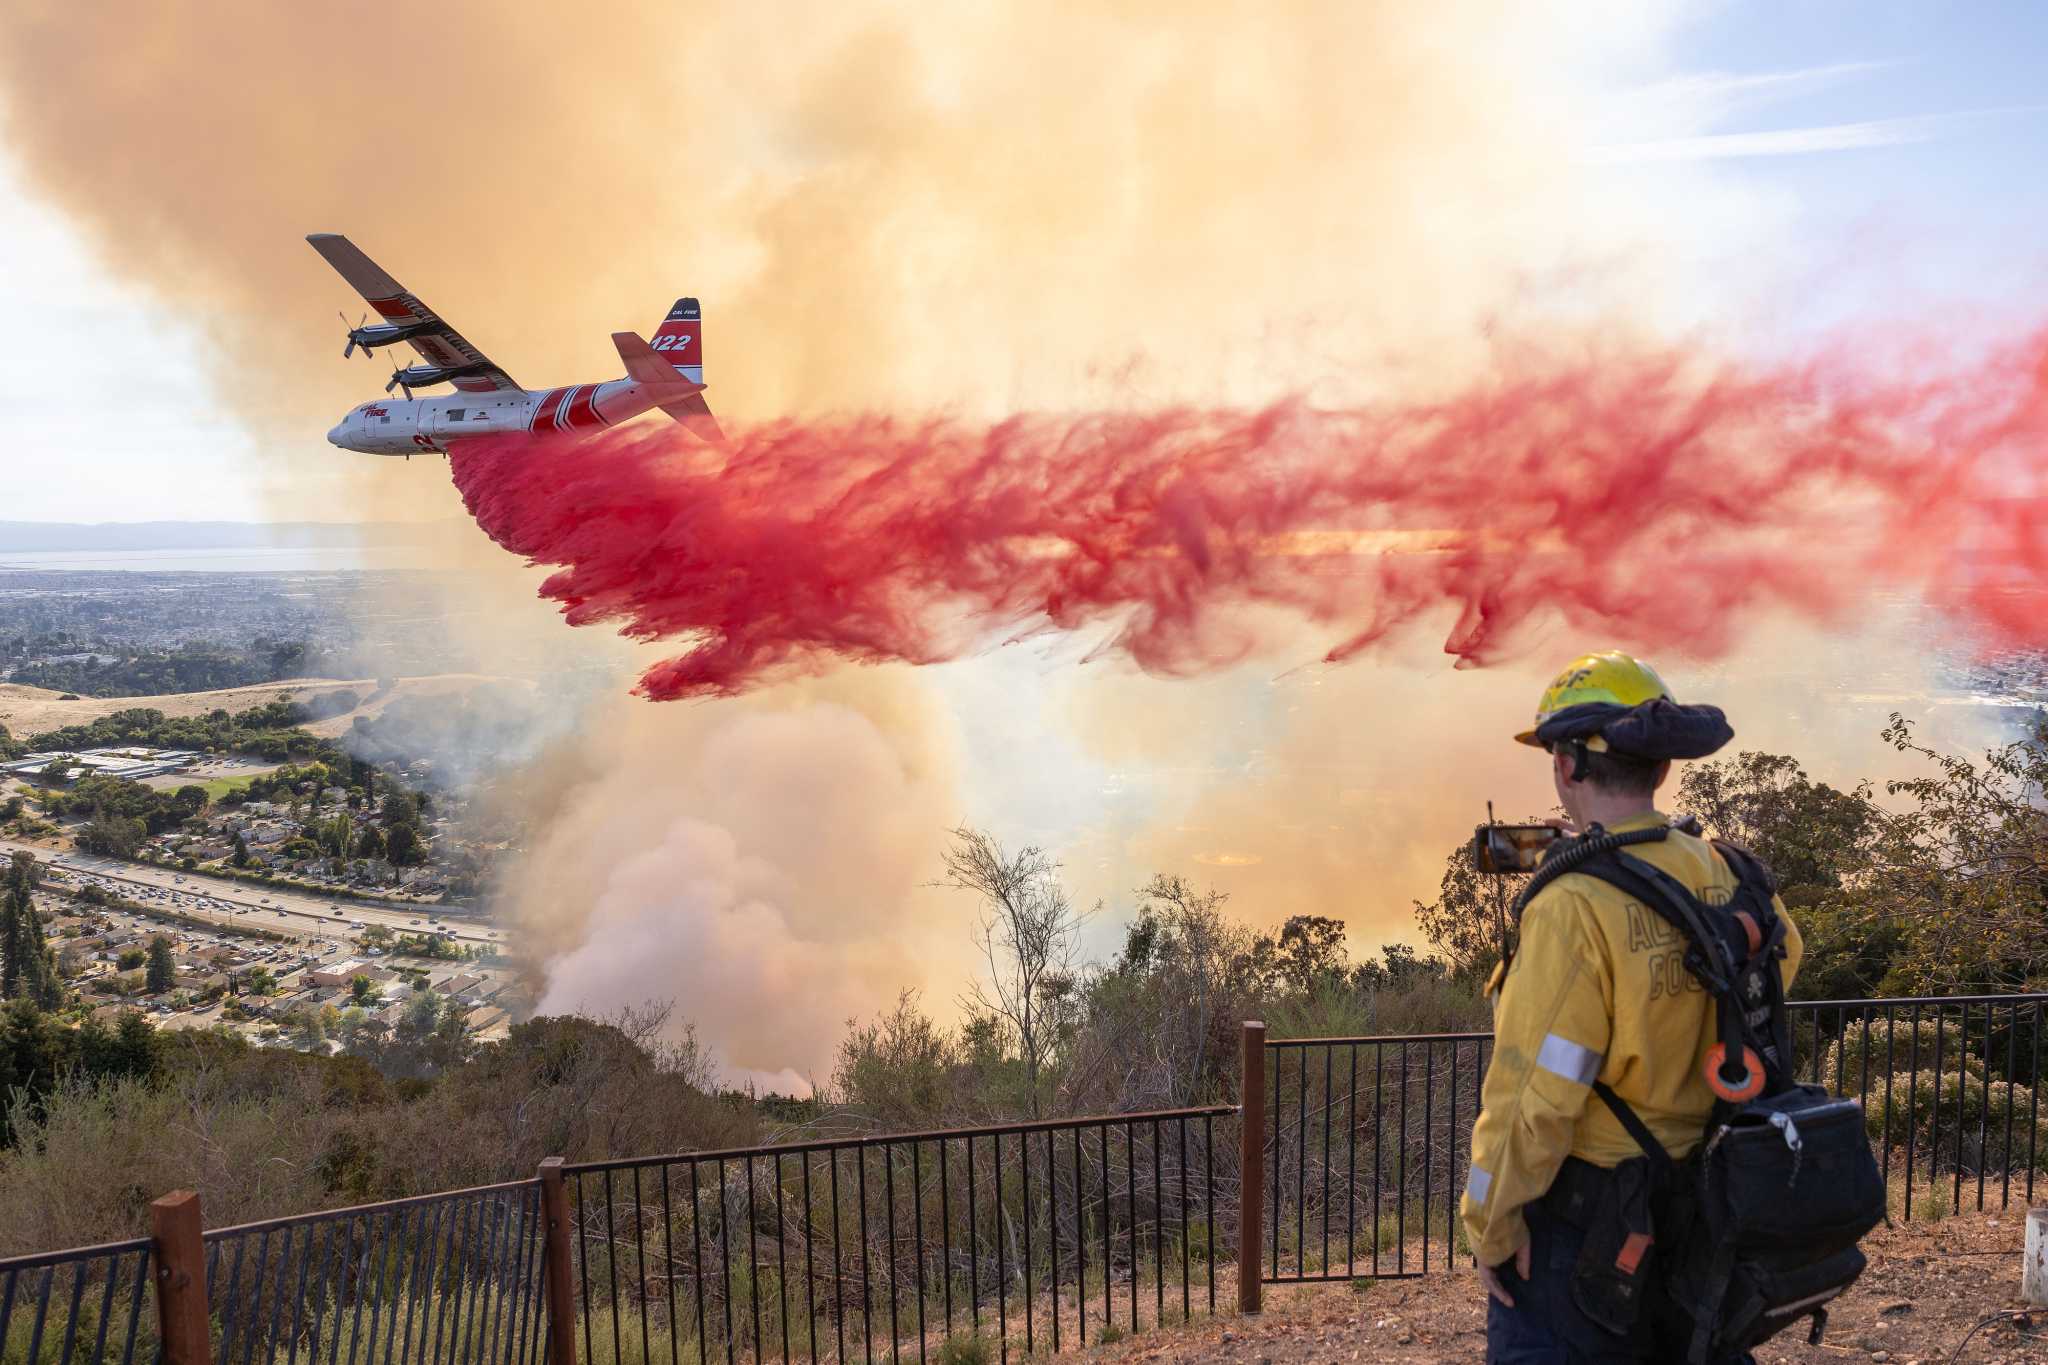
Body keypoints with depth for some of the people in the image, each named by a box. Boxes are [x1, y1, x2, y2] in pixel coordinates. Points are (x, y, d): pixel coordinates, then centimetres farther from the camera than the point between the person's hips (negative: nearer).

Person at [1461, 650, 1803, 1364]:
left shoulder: (1575, 906, -24)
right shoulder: (1723, 877, -3)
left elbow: (1534, 1095, -23)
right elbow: (1782, 954, 22)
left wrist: (1489, 1225, -10)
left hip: (1586, 1223, -7)